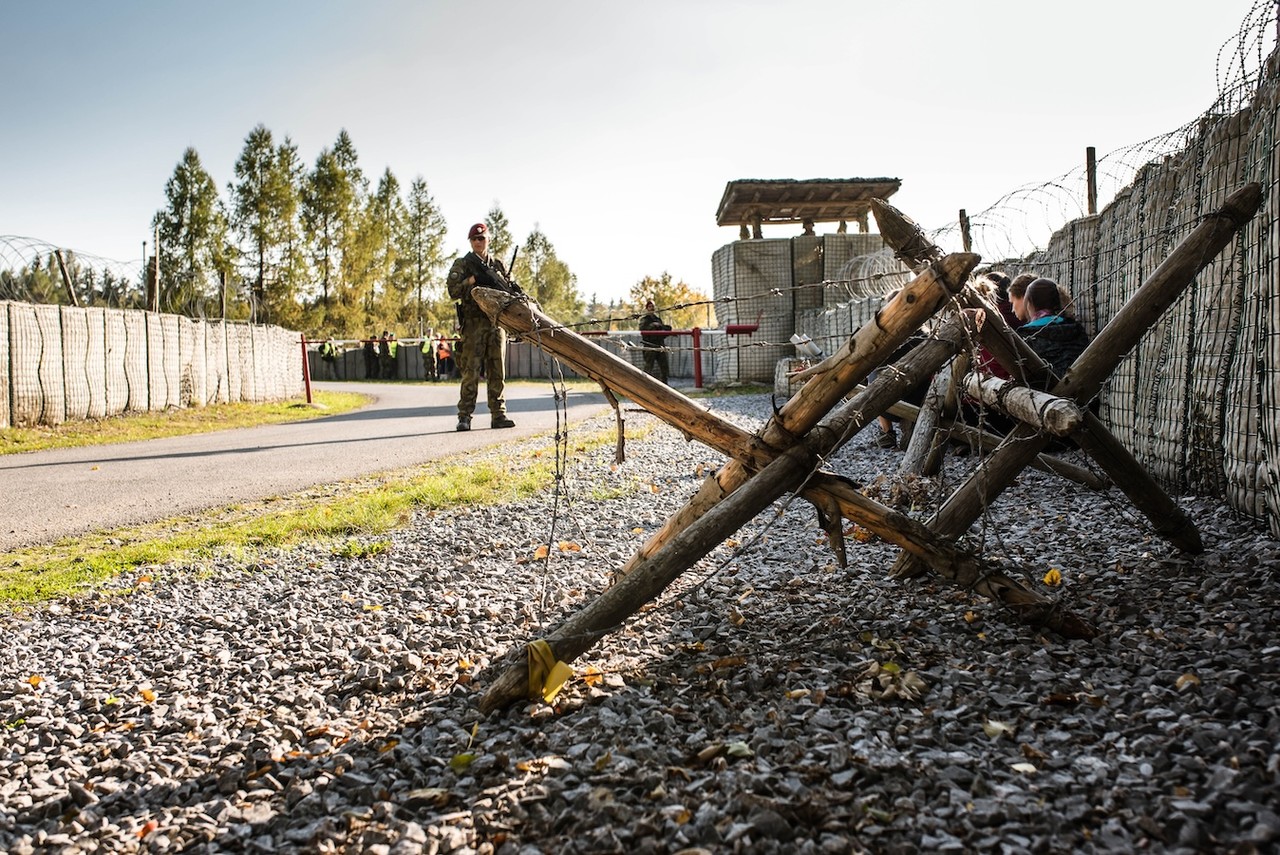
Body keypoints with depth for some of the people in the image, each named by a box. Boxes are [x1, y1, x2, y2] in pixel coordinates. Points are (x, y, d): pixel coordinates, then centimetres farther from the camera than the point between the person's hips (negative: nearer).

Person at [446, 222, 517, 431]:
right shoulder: (462, 265, 5)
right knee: (471, 371, -6)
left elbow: (507, 289, 19)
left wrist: (512, 290, -3)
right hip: (474, 323, -4)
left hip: (497, 322, 4)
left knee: (497, 371, 4)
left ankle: (498, 415, 8)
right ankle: (464, 416, -4)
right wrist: (472, 280, -17)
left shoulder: (498, 264, 16)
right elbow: (453, 291, -6)